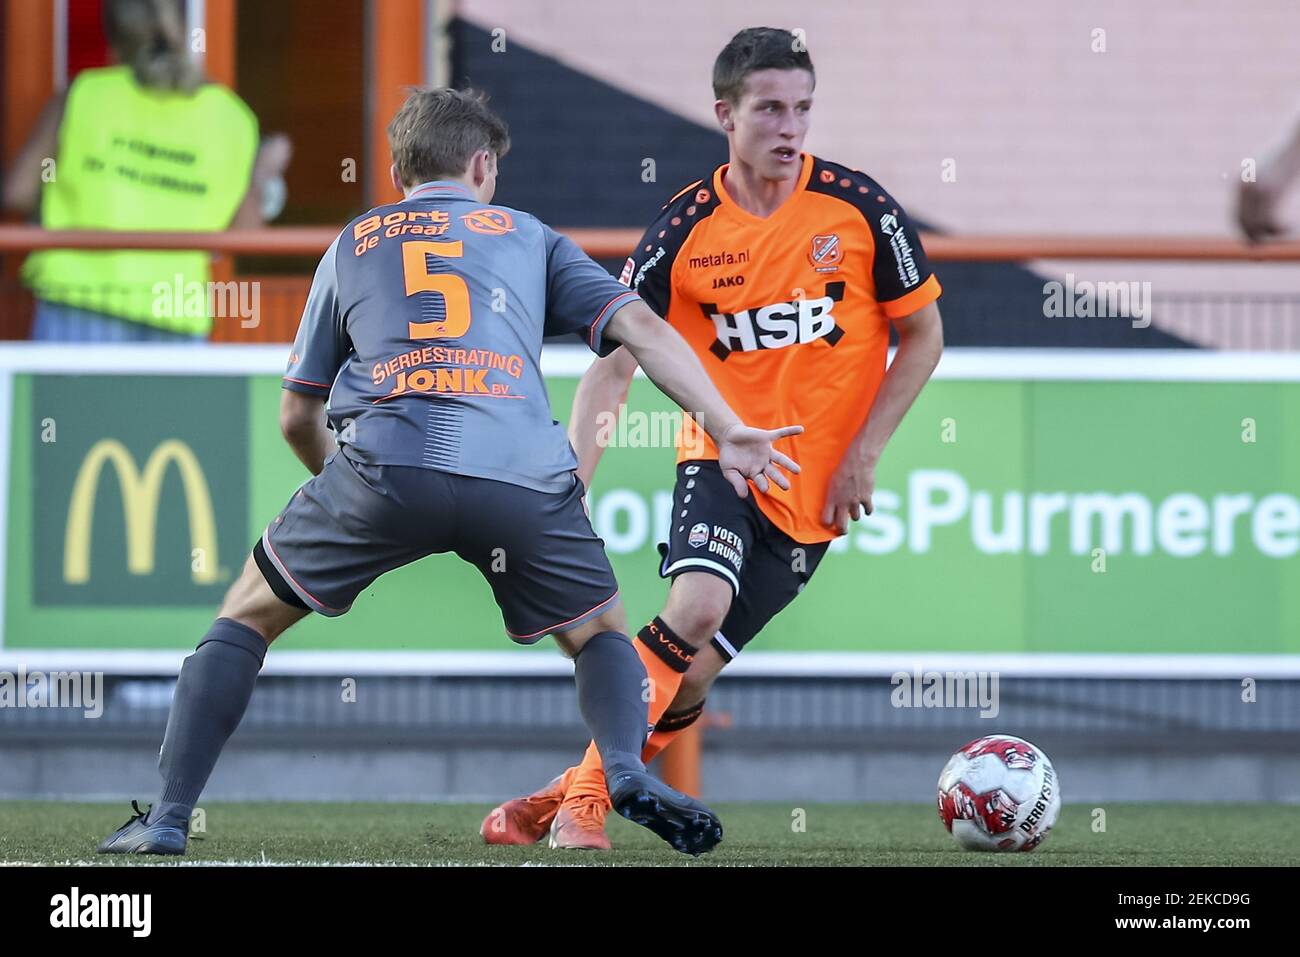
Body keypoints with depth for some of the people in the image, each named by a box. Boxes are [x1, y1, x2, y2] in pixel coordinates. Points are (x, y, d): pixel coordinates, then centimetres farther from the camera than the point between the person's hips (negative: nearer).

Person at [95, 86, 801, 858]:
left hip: (384, 459, 0)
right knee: (601, 634, 22)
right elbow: (641, 329, 13)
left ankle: (168, 816, 6)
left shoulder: (353, 244, 28)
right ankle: (627, 767, -9)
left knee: (249, 615, 19)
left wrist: (338, 480, 48)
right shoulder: (529, 237, 27)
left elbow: (297, 417, 30)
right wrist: (729, 431, 11)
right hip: (523, 475, 0)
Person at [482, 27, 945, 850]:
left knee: (693, 674, -6)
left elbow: (923, 334, 3)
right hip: (723, 454, 0)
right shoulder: (686, 229, -7)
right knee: (697, 604, -28)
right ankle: (585, 797, -18)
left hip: (816, 487, 1)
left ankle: (564, 798, 10)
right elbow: (614, 364, -5)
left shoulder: (857, 207, -7)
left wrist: (863, 455, -5)